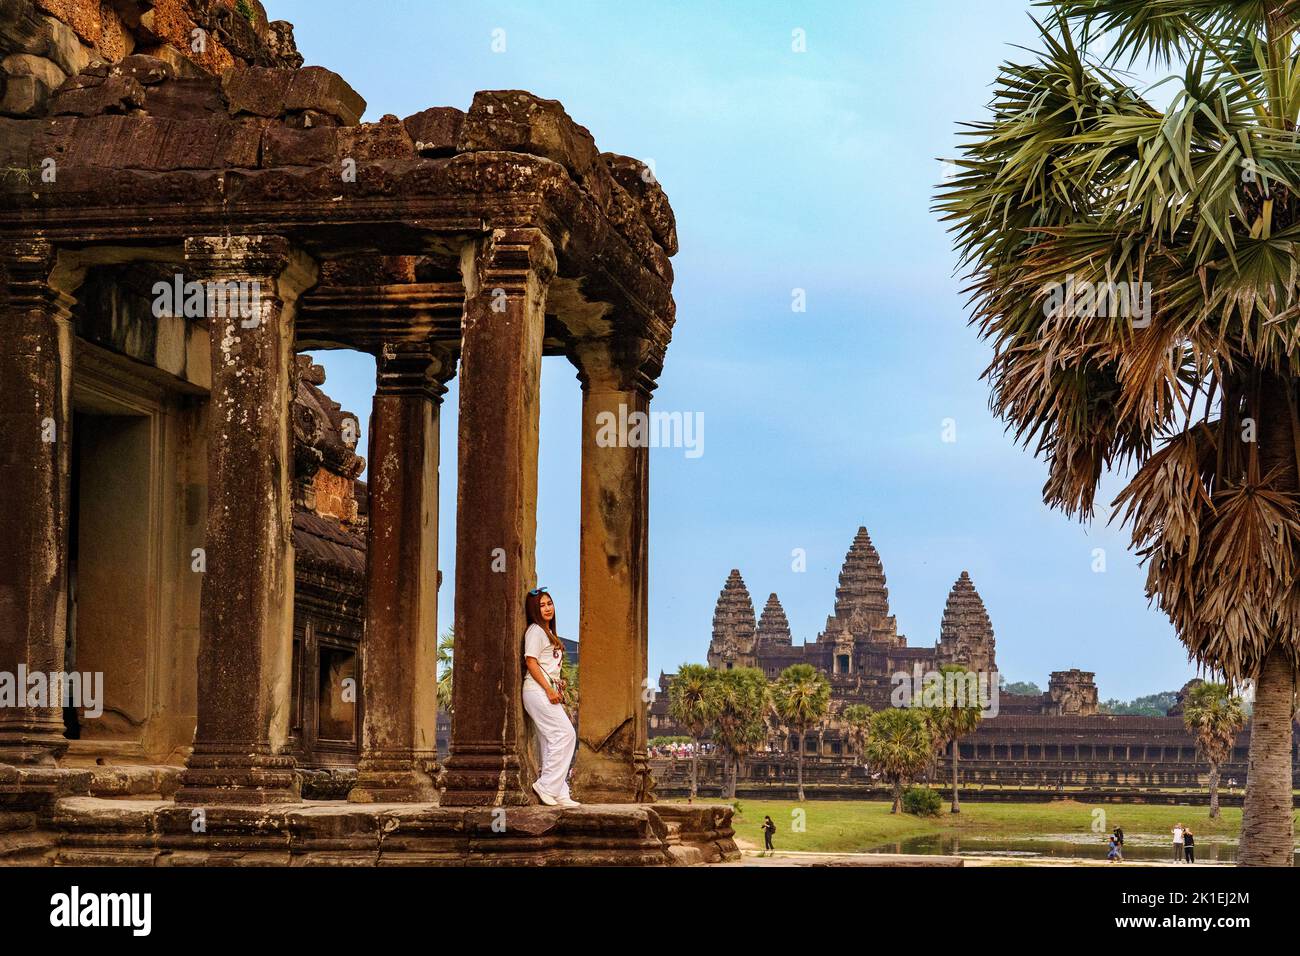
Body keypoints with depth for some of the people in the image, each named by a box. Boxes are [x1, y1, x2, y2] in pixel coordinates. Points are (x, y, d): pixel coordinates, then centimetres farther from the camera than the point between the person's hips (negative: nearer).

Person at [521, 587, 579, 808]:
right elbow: (531, 662, -15)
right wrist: (549, 689, -19)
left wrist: (557, 688, 14)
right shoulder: (535, 630, -7)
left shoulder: (547, 632, 22)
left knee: (550, 742, 6)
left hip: (549, 691, 10)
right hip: (537, 690, -10)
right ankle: (547, 786, -14)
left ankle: (559, 794, 5)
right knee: (566, 734, -16)